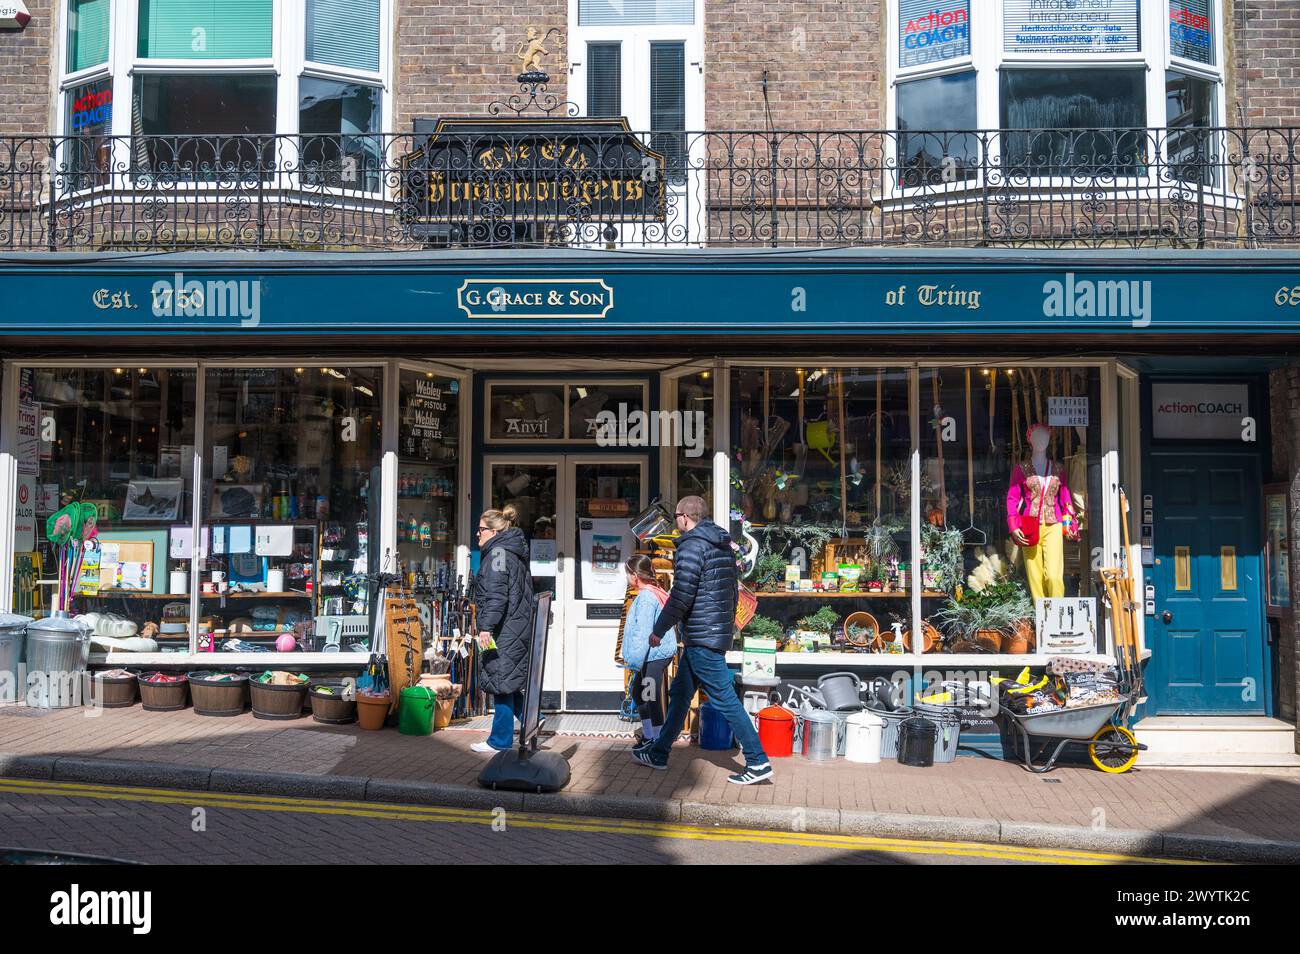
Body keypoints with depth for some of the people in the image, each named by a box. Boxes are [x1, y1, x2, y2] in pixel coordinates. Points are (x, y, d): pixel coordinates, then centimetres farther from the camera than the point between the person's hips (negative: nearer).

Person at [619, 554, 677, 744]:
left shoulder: (646, 597, -18)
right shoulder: (657, 592, 13)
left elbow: (643, 631, -23)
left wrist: (636, 660, -22)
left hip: (653, 656, -11)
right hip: (659, 653, 11)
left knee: (652, 699, -6)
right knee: (638, 693, 21)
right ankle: (648, 737, 28)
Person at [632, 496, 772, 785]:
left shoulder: (692, 546, -15)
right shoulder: (724, 546, 14)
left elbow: (681, 596, -20)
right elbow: (732, 592, 20)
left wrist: (659, 630, -10)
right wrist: (728, 624, 28)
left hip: (701, 636, -10)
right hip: (720, 631, 10)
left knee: (725, 700, -6)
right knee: (679, 694, 18)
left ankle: (758, 762, -4)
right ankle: (658, 753, 28)